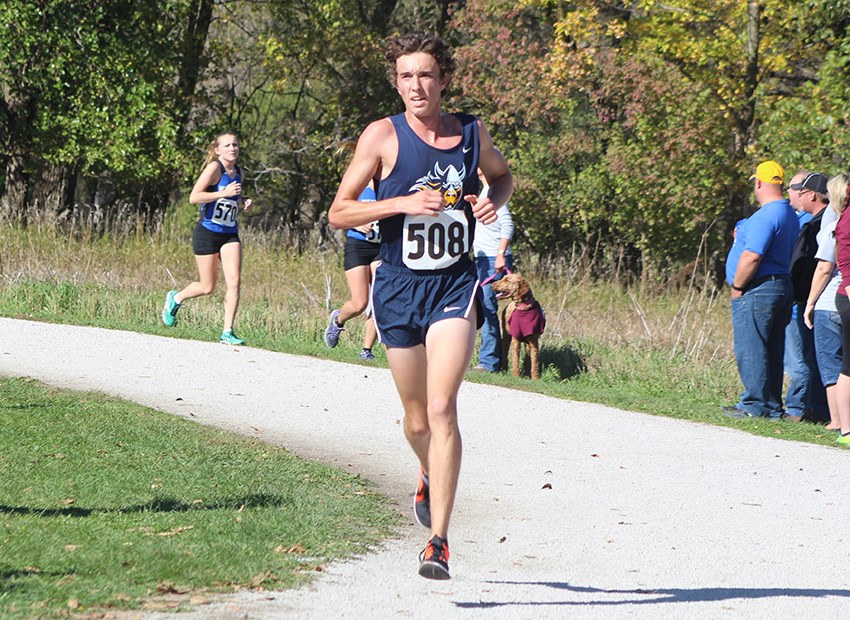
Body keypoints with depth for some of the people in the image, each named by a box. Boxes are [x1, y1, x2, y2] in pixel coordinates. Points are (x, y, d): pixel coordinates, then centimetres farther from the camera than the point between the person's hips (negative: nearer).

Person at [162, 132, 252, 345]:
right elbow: (194, 197, -22)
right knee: (207, 287, 3)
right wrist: (224, 193, -27)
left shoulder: (238, 172, 8)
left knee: (234, 281, -11)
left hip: (230, 234, 6)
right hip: (207, 233, -6)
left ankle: (227, 332, -7)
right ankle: (175, 298, 34)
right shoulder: (214, 168, -13)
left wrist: (244, 201, 5)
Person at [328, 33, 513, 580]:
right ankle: (431, 477, 49)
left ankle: (438, 541, -17)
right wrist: (405, 203, -18)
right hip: (398, 287, 1)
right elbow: (339, 213, -5)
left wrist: (494, 202, 2)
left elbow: (502, 175, 25)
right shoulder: (383, 136, -4)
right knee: (418, 419, 13)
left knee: (442, 407, -18)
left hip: (454, 287, -1)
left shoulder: (473, 133, 3)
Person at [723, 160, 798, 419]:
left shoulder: (765, 216, -18)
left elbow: (752, 256, -24)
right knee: (772, 353, 12)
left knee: (750, 349, -5)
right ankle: (772, 407, 15)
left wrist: (737, 287, -14)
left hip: (757, 291, -10)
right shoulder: (789, 214, 14)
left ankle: (755, 405, -4)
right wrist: (742, 236, 18)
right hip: (783, 287, 10)